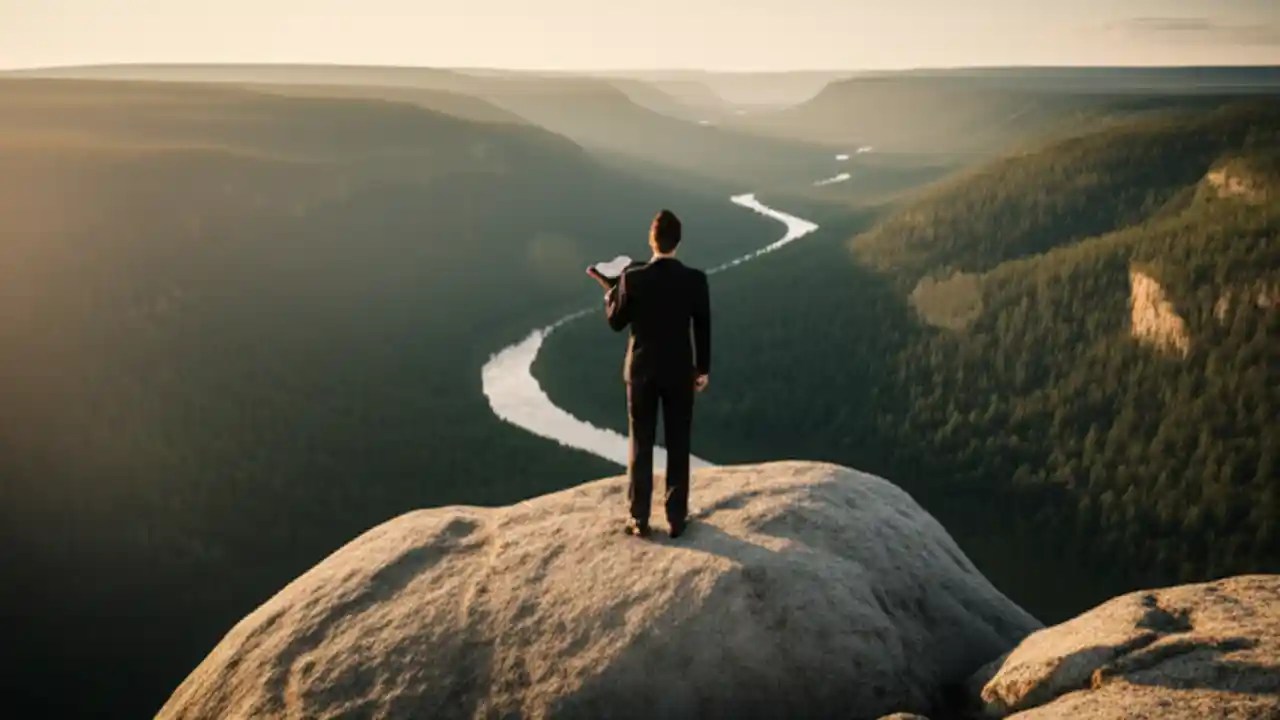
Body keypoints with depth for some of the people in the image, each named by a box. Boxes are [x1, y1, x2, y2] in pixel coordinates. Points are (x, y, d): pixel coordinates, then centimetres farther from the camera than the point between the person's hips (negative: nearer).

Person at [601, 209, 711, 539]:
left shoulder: (632, 278, -15)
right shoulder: (695, 279, -12)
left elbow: (616, 322, -3)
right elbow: (703, 328, -3)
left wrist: (610, 292, 16)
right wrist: (703, 368, 10)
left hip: (642, 370, 0)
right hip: (680, 372, 0)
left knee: (641, 446, 10)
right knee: (678, 446, 10)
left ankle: (639, 519, 15)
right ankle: (676, 518, 17)